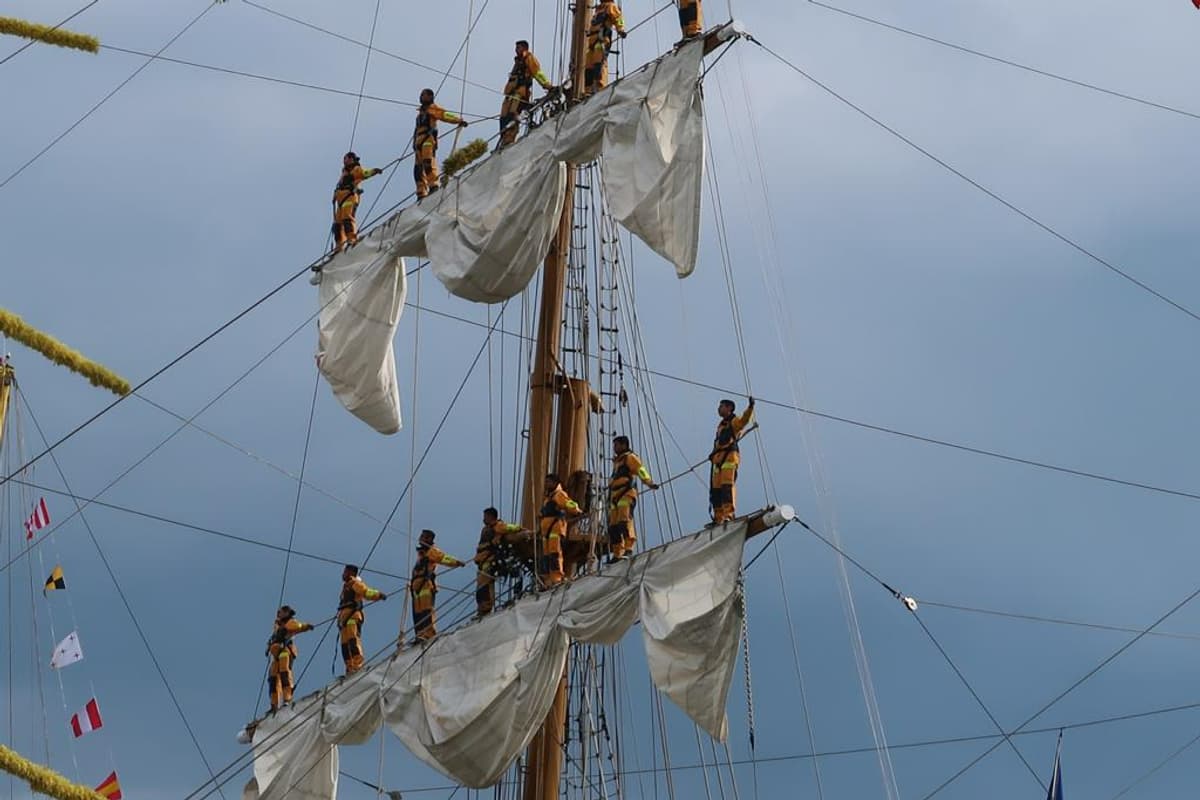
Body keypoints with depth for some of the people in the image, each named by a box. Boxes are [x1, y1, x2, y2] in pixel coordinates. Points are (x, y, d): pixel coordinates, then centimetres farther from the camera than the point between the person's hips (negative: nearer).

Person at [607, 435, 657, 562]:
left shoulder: (630, 457, 2)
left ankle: (628, 547, -33)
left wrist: (649, 482, -30)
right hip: (615, 496, 9)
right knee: (613, 525, 1)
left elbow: (640, 469, -14)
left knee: (624, 520, -24)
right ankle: (617, 553, -1)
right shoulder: (617, 461, 27)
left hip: (626, 494, -9)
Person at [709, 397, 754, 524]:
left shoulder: (735, 421, 3)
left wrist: (750, 407, -33)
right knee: (716, 489, 4)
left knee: (727, 486, -19)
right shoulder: (721, 425, 28)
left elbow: (745, 420, -18)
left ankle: (729, 514, -26)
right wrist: (713, 454, 11)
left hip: (729, 457, -8)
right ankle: (719, 517, 5)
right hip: (718, 459, 8)